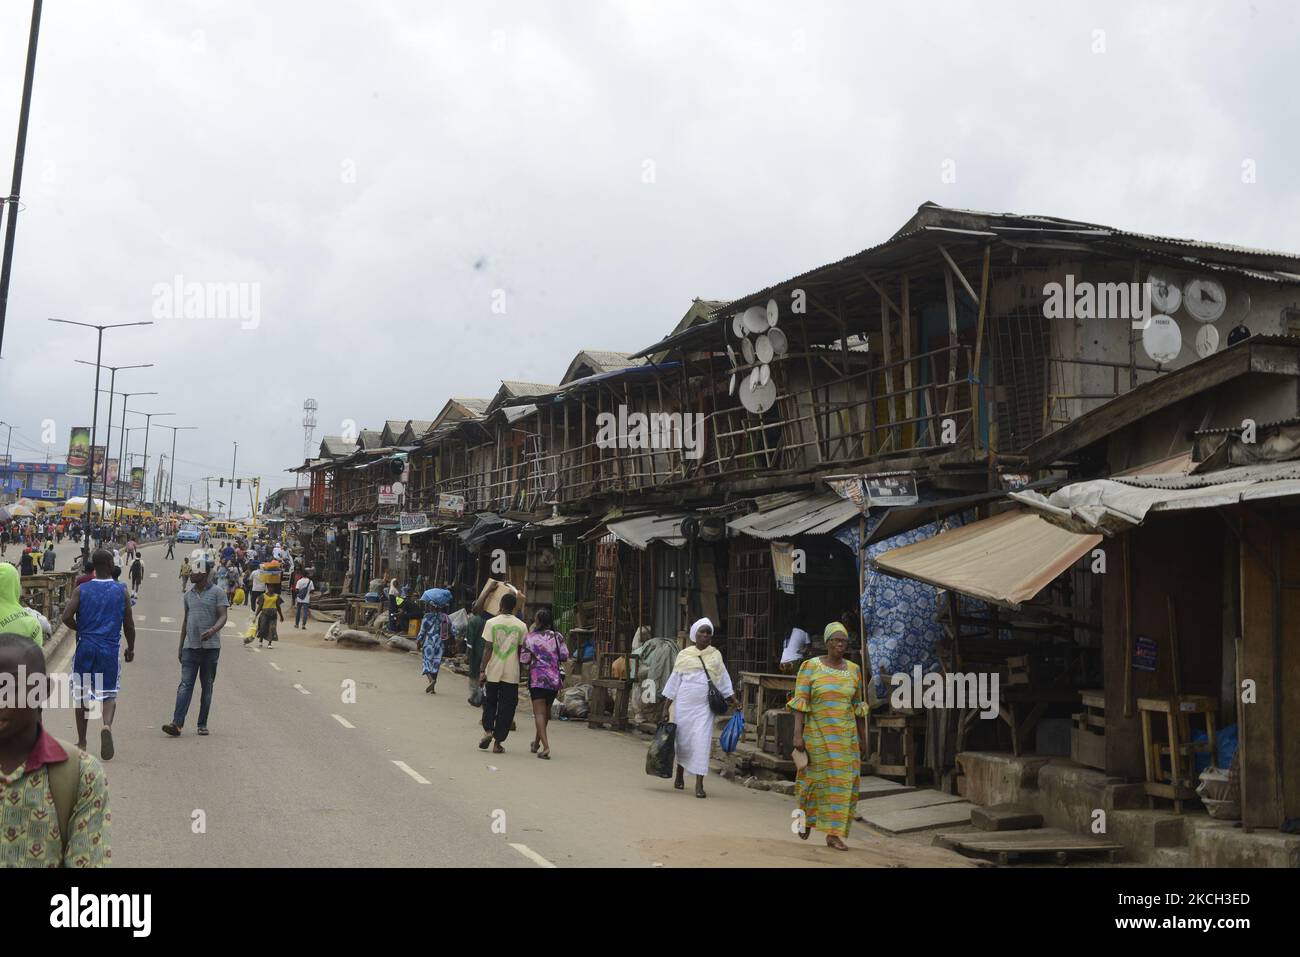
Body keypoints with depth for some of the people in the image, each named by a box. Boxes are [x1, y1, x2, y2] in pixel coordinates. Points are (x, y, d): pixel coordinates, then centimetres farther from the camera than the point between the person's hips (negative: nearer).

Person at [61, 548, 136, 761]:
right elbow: (129, 624, 4)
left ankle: (81, 742, 20)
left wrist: (80, 629, 12)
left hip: (85, 647, 1)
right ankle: (107, 725, -25)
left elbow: (66, 617, -9)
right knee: (109, 693, 5)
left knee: (82, 694, 13)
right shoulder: (121, 591, 1)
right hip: (110, 648, -1)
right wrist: (131, 648, 18)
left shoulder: (81, 590, 1)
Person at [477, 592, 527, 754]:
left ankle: (488, 730, 0)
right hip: (512, 674, 0)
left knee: (489, 703, 19)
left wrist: (482, 670, -6)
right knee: (506, 708, 6)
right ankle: (498, 743, 6)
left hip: (493, 672, 0)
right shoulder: (521, 626, 0)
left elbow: (488, 649, -8)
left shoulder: (491, 623, -4)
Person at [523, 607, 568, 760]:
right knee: (546, 711, 19)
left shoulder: (530, 637, -7)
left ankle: (545, 746, -20)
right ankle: (536, 743, 33)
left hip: (537, 678, -4)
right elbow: (564, 656, 0)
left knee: (539, 712, -5)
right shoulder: (558, 636, 1)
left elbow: (524, 660, -5)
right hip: (554, 678, 4)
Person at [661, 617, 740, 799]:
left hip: (705, 705, 0)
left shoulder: (715, 655, 7)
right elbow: (675, 679, 5)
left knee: (702, 741, -7)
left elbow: (723, 679, 11)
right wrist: (667, 702, 3)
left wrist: (732, 699, 5)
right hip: (684, 703, 0)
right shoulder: (684, 654, 3)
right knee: (683, 739, 9)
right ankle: (680, 775, 31)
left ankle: (699, 783, -4)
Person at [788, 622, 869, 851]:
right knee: (814, 778, 8)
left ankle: (834, 834, 3)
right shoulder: (810, 667, -5)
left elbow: (858, 707, 11)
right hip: (817, 733, -3)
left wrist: (863, 739, 11)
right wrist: (798, 735, -17)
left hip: (845, 735, 3)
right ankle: (807, 817, 36)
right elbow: (800, 702, -10)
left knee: (843, 781, -2)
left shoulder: (853, 670, 6)